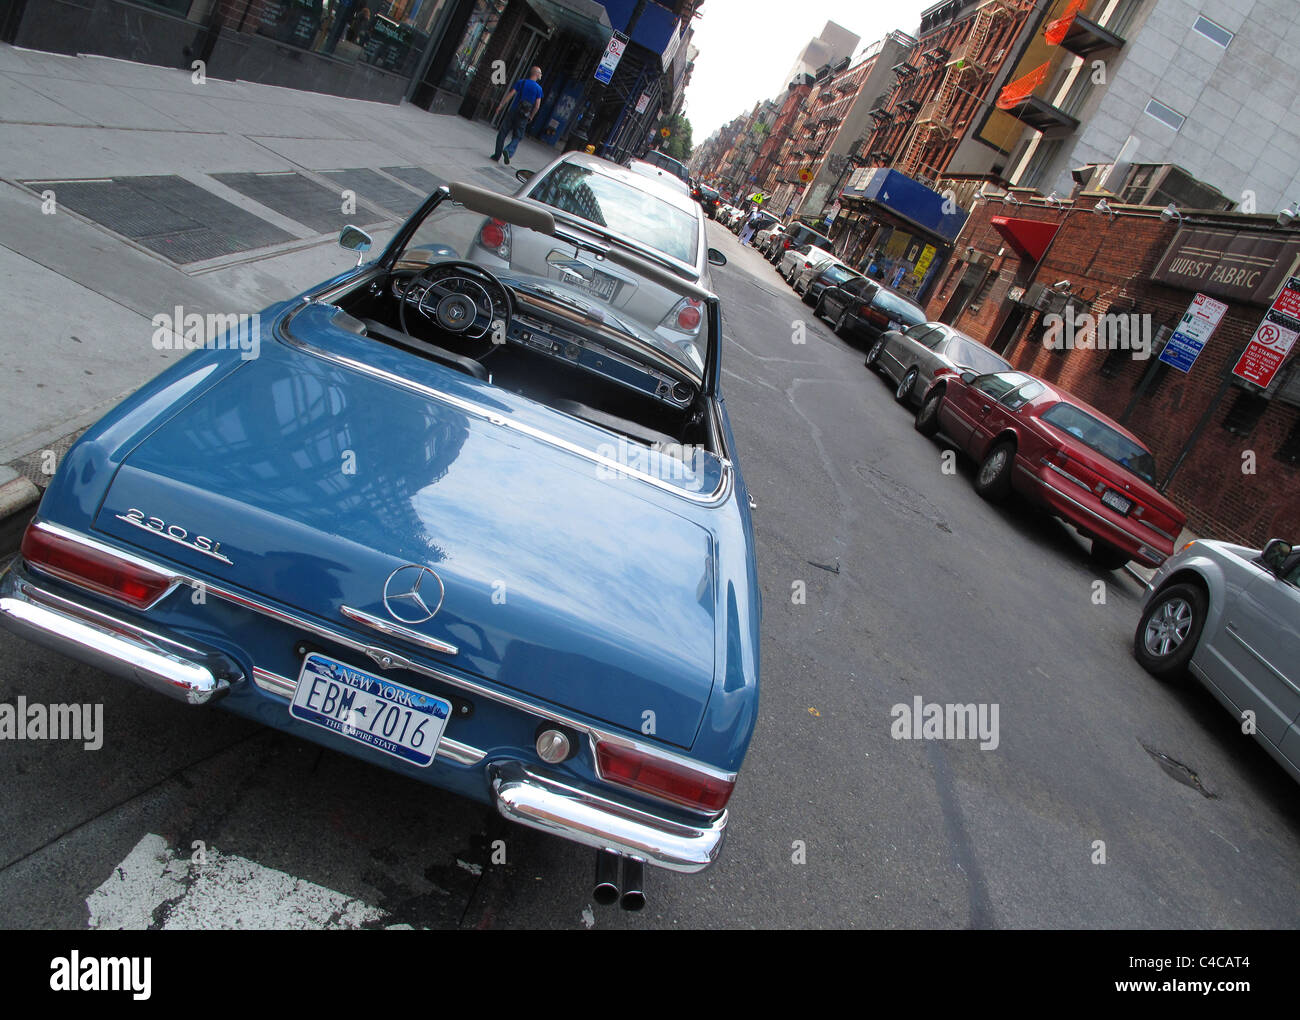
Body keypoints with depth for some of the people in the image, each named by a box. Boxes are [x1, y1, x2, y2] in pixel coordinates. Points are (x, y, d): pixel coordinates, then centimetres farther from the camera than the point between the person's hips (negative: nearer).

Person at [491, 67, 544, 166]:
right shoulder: (539, 89, 0)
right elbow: (537, 106, -3)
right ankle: (508, 151, -17)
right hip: (523, 117, 0)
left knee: (502, 134, 8)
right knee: (516, 137, 9)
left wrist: (501, 106, -2)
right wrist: (531, 117, 10)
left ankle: (497, 155, 6)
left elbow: (510, 94, -5)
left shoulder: (521, 82, 2)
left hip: (513, 112, 0)